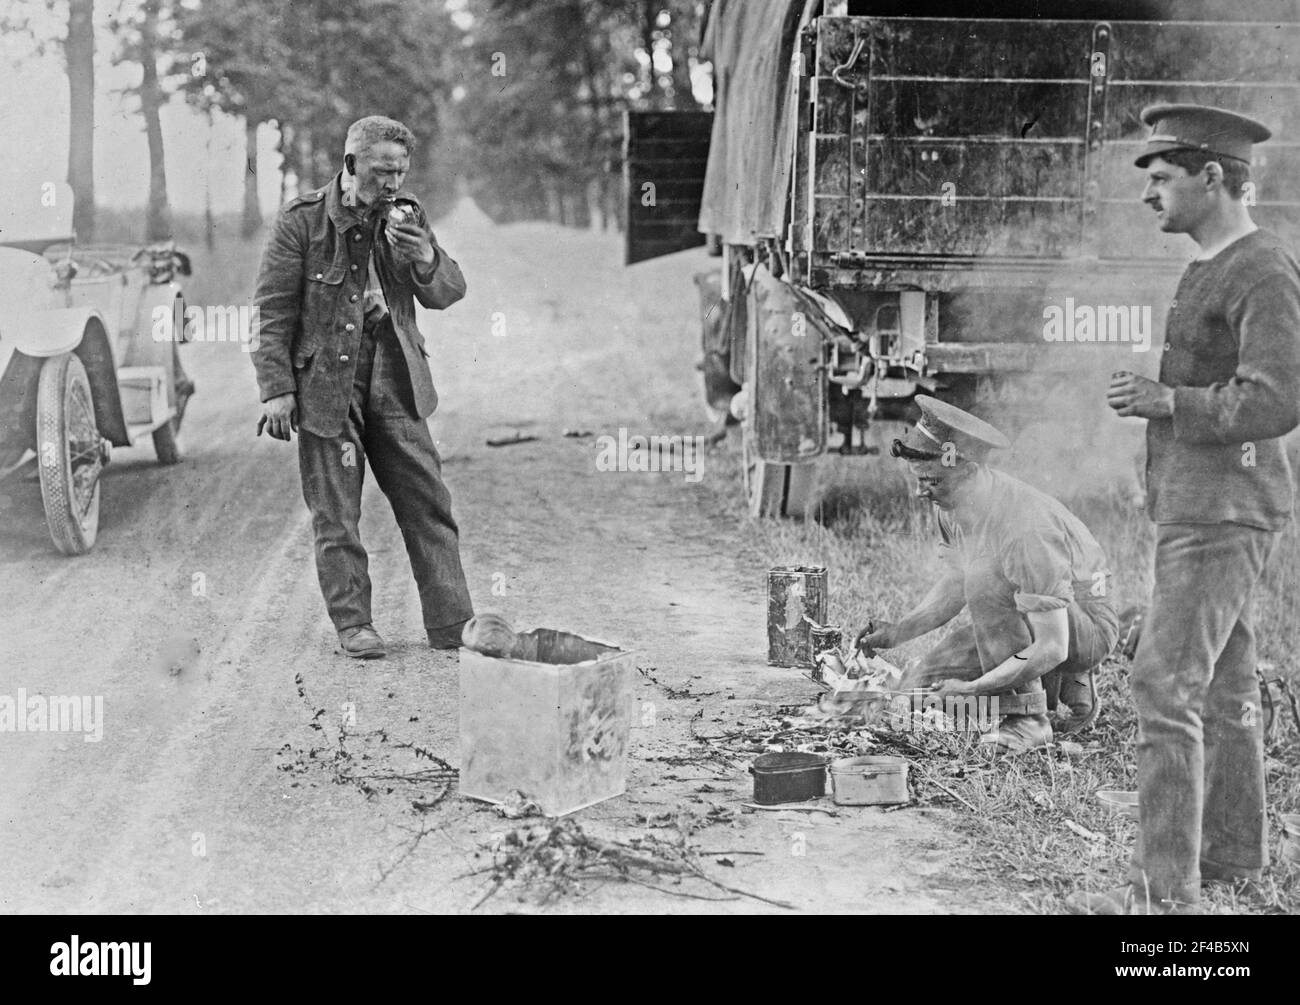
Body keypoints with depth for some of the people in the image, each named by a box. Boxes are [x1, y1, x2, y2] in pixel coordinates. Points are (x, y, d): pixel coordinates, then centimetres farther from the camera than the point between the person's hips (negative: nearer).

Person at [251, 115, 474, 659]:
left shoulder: (406, 216, 6)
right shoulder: (303, 221, -6)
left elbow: (450, 293, 7)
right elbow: (272, 310, -5)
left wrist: (426, 261, -15)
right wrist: (276, 389, -10)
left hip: (395, 386, 4)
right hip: (325, 385, -3)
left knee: (429, 506, 2)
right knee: (336, 516, 2)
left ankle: (453, 624, 7)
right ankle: (352, 624, 14)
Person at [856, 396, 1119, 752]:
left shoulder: (1026, 530, -35)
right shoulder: (955, 498, -9)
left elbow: (1051, 648, -34)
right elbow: (955, 584, 8)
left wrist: (970, 689, -34)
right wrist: (898, 632, -6)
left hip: (1087, 623, -9)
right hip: (1024, 619, 9)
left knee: (985, 577, -34)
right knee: (917, 686, -1)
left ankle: (1028, 716, -21)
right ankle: (1065, 684, 13)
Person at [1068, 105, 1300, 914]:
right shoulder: (1214, 270, 15)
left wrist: (1168, 402, -20)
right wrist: (1157, 396, 12)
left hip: (1223, 516, -10)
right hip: (1196, 507, 10)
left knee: (1165, 684, -14)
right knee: (1222, 680, 16)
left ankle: (1166, 887, -12)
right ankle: (1232, 845, 28)